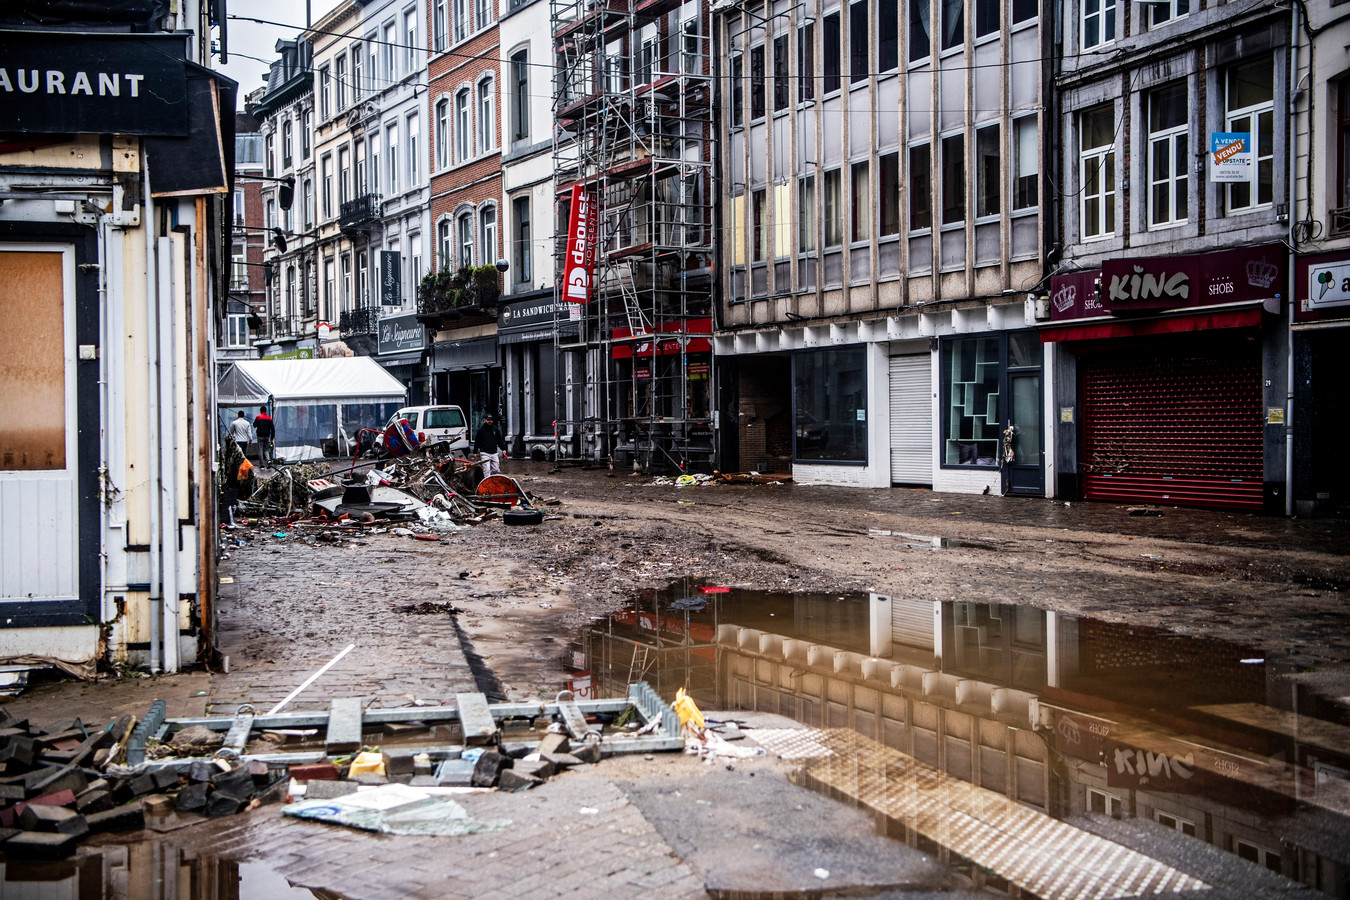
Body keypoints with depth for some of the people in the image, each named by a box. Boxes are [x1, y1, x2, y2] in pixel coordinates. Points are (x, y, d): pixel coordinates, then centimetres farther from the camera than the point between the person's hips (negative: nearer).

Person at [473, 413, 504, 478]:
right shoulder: (481, 429, -2)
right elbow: (476, 441, 0)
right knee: (486, 470, -10)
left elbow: (499, 440, 19)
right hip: (485, 453, -4)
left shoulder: (495, 429, 10)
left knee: (496, 469, 5)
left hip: (494, 453, 4)